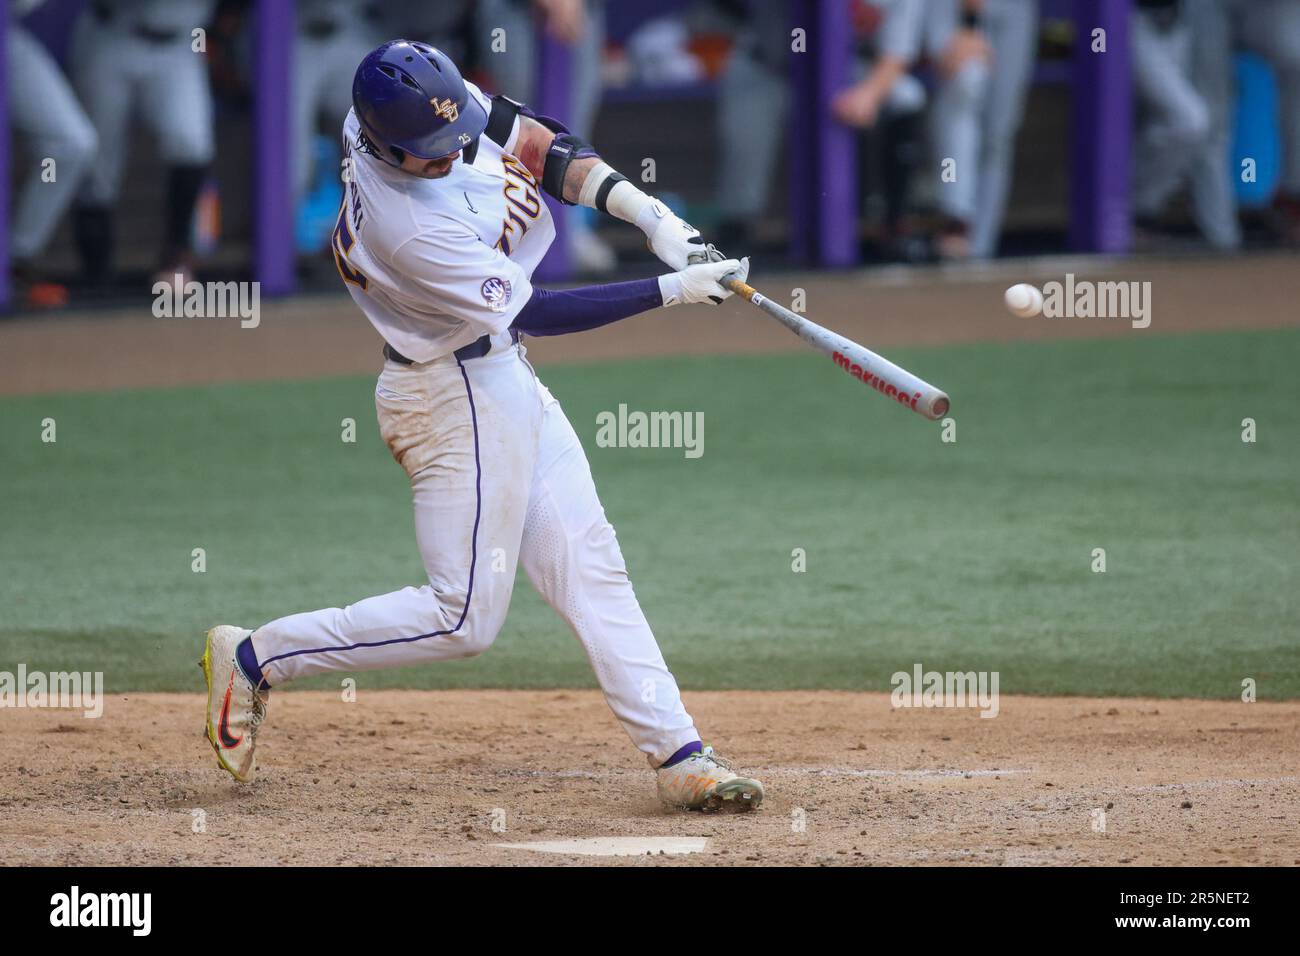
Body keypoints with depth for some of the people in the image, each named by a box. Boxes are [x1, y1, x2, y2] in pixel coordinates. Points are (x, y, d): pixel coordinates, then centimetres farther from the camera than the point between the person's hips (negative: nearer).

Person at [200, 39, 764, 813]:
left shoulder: (428, 105, -10)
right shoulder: (408, 228, -32)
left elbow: (539, 144, 3)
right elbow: (537, 314, -24)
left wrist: (645, 212, -10)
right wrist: (672, 291, -21)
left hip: (501, 380, 9)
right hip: (458, 395, -9)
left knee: (590, 567, 8)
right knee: (464, 617, -4)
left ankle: (678, 755, 10)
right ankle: (256, 657, 5)